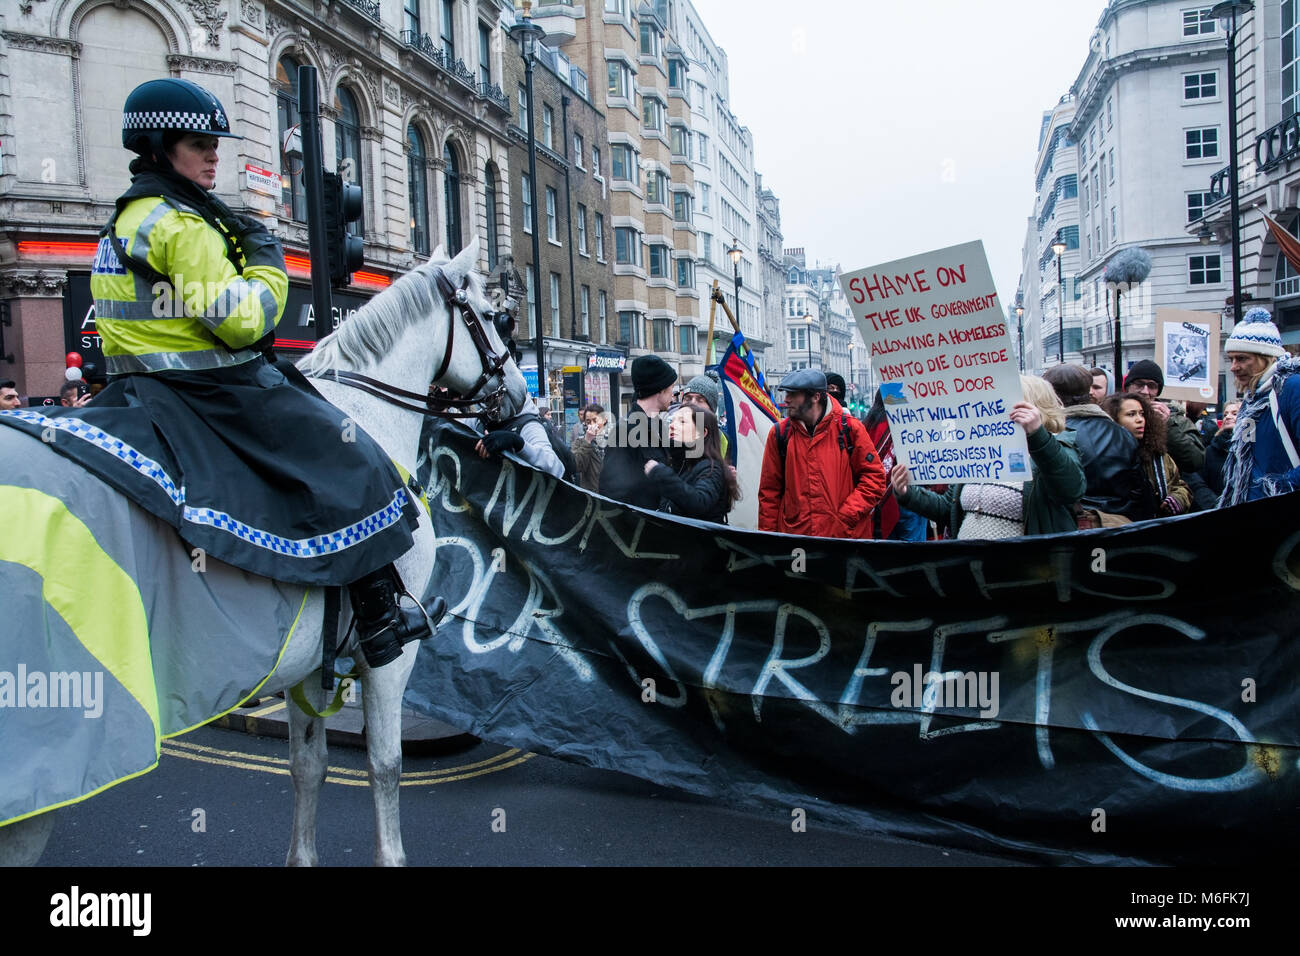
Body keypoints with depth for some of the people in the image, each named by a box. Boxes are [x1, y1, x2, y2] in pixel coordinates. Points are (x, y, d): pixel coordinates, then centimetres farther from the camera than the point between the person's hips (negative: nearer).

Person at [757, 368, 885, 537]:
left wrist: (847, 516, -10)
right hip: (793, 534, 2)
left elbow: (874, 477, 0)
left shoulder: (850, 428, -3)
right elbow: (769, 491, 7)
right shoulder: (779, 434, 4)